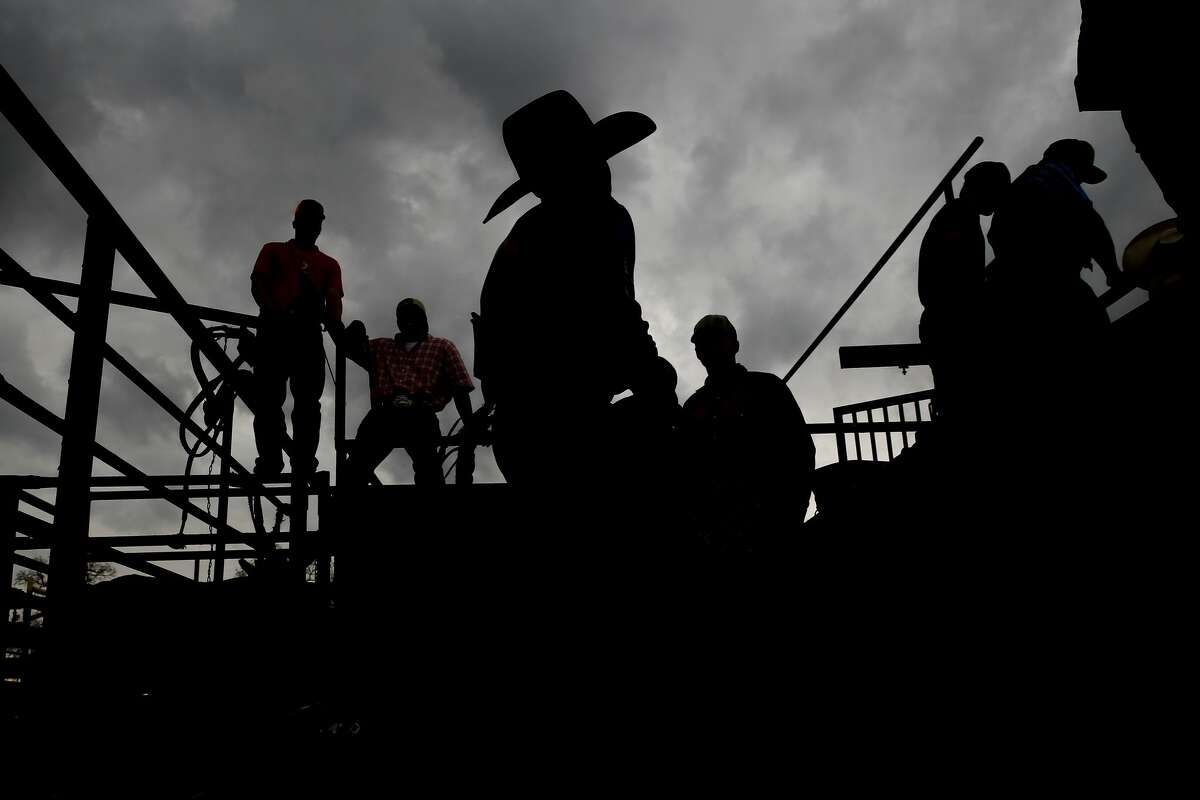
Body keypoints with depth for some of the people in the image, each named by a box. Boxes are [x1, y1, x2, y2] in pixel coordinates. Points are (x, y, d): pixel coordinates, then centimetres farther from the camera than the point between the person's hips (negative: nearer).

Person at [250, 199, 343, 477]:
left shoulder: (330, 264, 25)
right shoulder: (273, 251, 23)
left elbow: (333, 299, 7)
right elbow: (257, 285, 8)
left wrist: (334, 322, -18)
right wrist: (276, 314, -14)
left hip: (308, 333, 1)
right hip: (274, 330, -1)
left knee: (308, 403, -10)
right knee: (268, 399, -9)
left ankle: (304, 468, -15)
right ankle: (269, 463, -12)